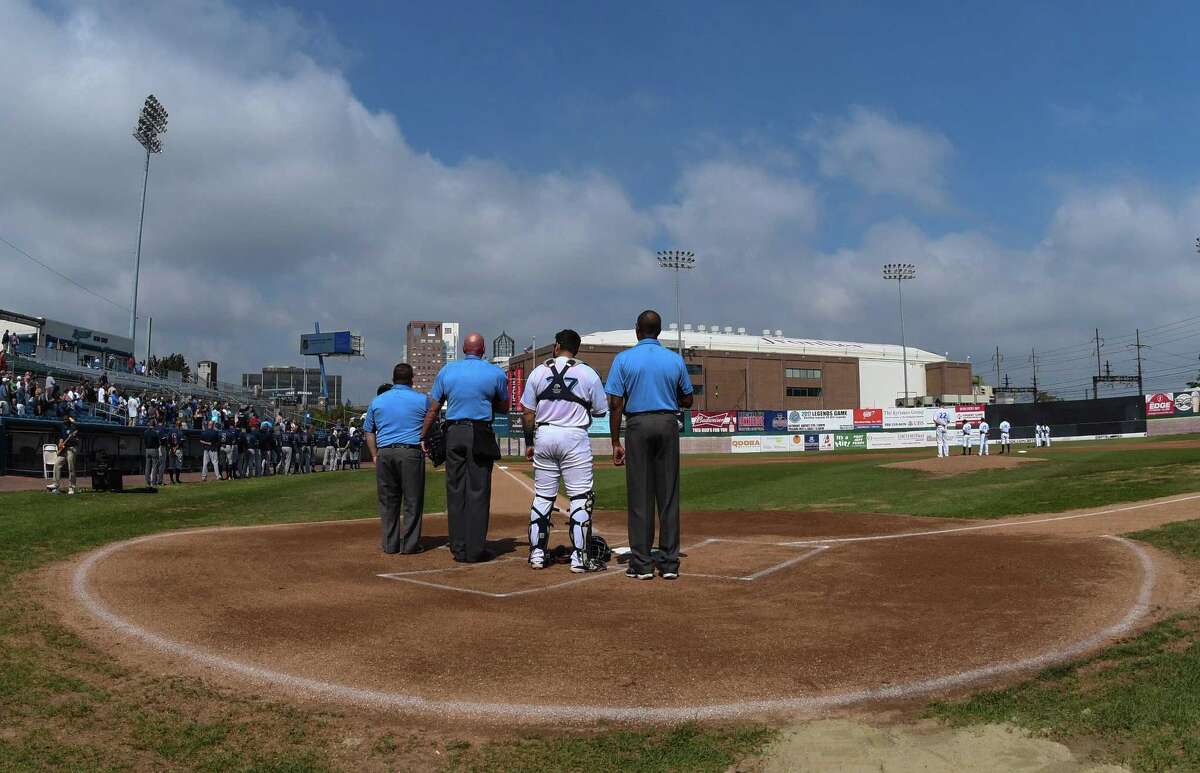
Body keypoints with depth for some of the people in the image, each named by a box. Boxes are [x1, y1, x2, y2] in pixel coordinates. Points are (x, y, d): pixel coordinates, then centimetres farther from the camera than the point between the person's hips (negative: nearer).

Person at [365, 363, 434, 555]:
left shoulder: (377, 401, 11)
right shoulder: (422, 400, 3)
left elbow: (369, 432, 13)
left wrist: (375, 456, 14)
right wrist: (427, 448, 18)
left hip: (385, 454, 3)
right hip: (411, 452, -3)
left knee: (388, 501, 11)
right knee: (412, 500, 3)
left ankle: (390, 544, 15)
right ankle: (409, 544, 5)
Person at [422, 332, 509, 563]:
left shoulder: (447, 370, 6)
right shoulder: (495, 373, 0)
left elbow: (433, 410, 6)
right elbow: (504, 407, 12)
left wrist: (422, 438, 11)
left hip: (454, 434, 2)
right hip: (480, 435, -2)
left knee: (455, 491, 8)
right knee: (478, 492, 1)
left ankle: (459, 549, 11)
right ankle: (475, 550, 2)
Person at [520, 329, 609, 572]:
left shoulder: (538, 372, 5)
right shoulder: (588, 374, -1)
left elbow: (527, 412, 5)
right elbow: (601, 411, 3)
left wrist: (529, 442, 13)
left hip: (543, 435, 3)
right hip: (574, 436, -3)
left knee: (542, 495, 11)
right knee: (580, 496, 2)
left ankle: (537, 553, 15)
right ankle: (579, 557, -1)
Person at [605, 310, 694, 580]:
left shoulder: (623, 359, -1)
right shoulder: (676, 359, 6)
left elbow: (615, 404, -5)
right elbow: (687, 400, 12)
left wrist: (616, 442, -1)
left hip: (638, 425, -2)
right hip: (668, 425, 2)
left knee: (640, 496, 2)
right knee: (668, 495, 6)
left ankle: (642, 564, 4)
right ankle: (669, 563, 8)